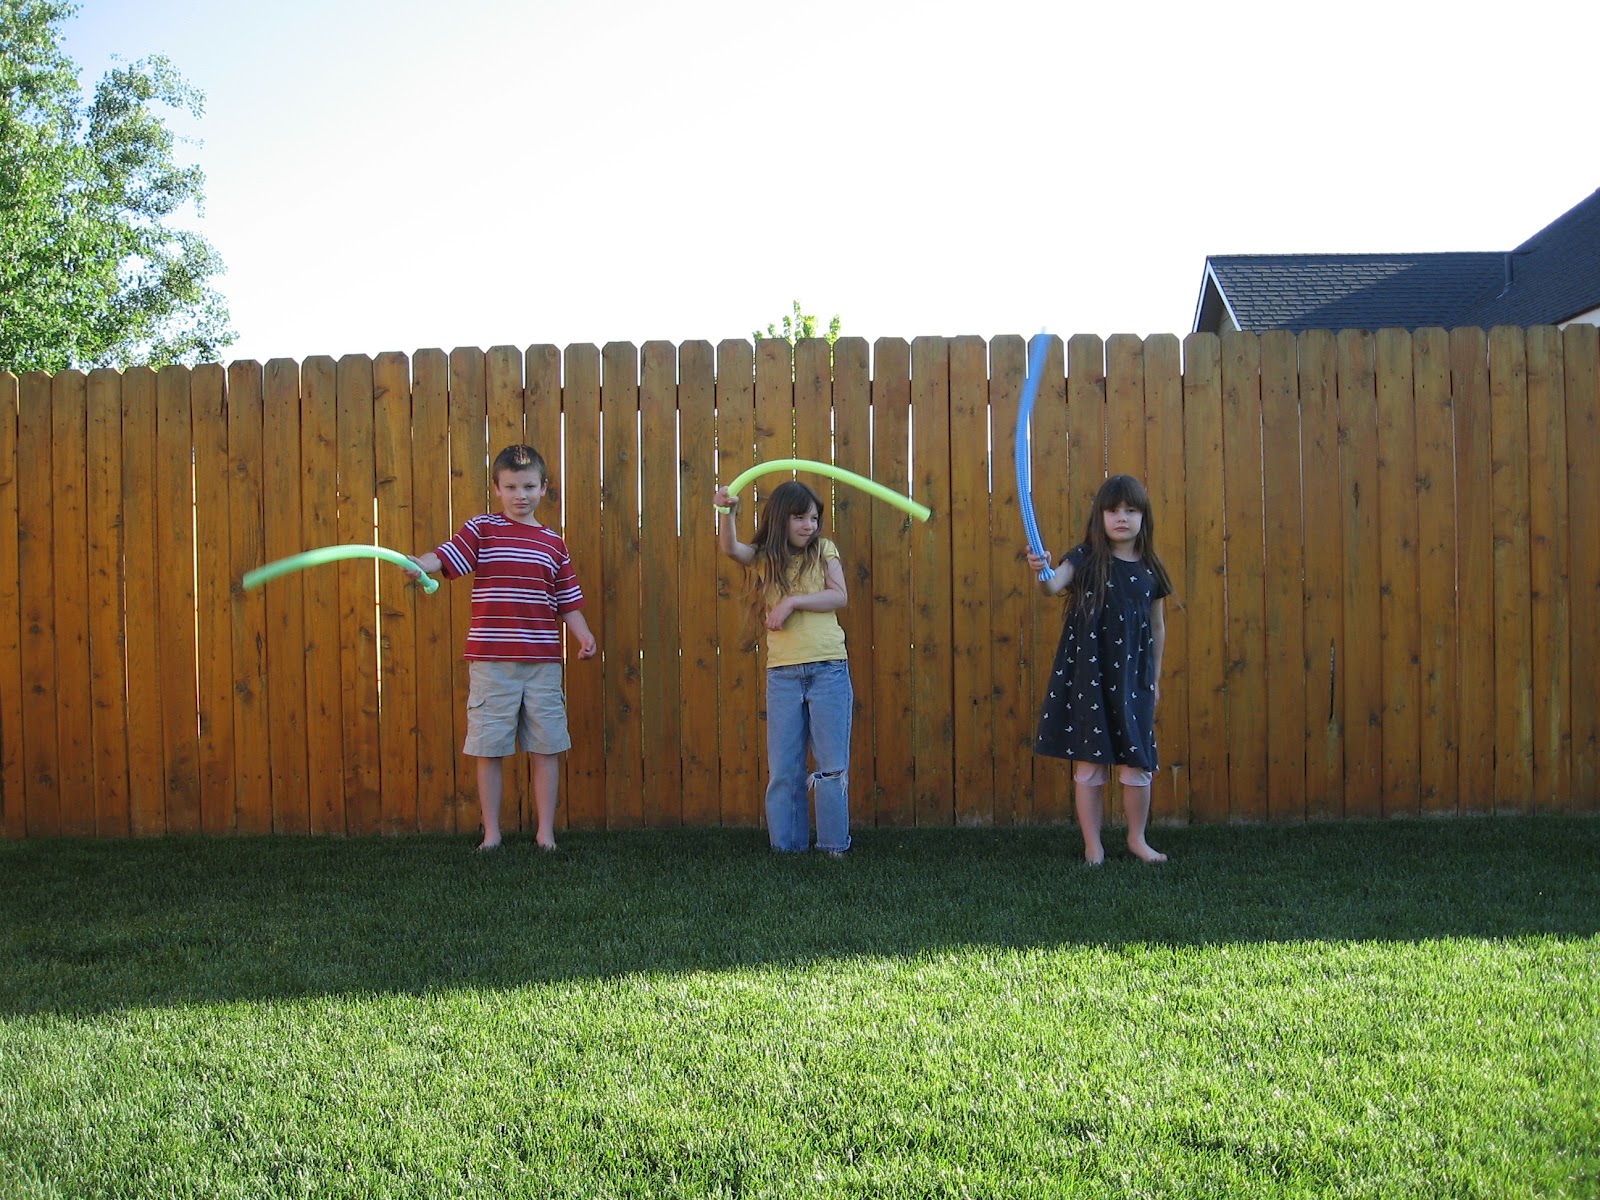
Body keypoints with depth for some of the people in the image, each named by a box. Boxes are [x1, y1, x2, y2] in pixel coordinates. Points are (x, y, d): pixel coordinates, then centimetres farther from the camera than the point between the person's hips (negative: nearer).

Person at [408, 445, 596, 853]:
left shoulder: (553, 543, 11)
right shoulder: (482, 529, 2)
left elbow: (568, 600, 13)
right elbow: (444, 558, -14)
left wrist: (583, 634, -3)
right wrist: (418, 563, -35)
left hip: (543, 663, 2)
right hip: (491, 661, -2)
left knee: (546, 747, 6)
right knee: (489, 749, 4)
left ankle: (546, 832, 16)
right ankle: (491, 832, 16)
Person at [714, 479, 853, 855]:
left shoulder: (824, 550, 7)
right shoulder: (764, 557, 6)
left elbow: (840, 597, -6)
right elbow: (730, 547, -14)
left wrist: (792, 601, -15)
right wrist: (728, 512, -32)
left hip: (829, 669, -1)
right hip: (783, 673, 1)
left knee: (833, 763, 2)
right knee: (783, 767, 5)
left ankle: (834, 844, 11)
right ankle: (787, 845, 14)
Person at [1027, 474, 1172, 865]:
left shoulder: (1150, 570, 5)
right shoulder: (1086, 558, -3)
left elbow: (1158, 627, 13)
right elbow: (1054, 584, -22)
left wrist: (1155, 678, 15)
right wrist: (1042, 572, -44)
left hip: (1133, 675, 2)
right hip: (1087, 674, -2)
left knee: (1137, 762, 6)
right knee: (1088, 763, 3)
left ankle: (1137, 838, 26)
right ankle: (1092, 845, 15)